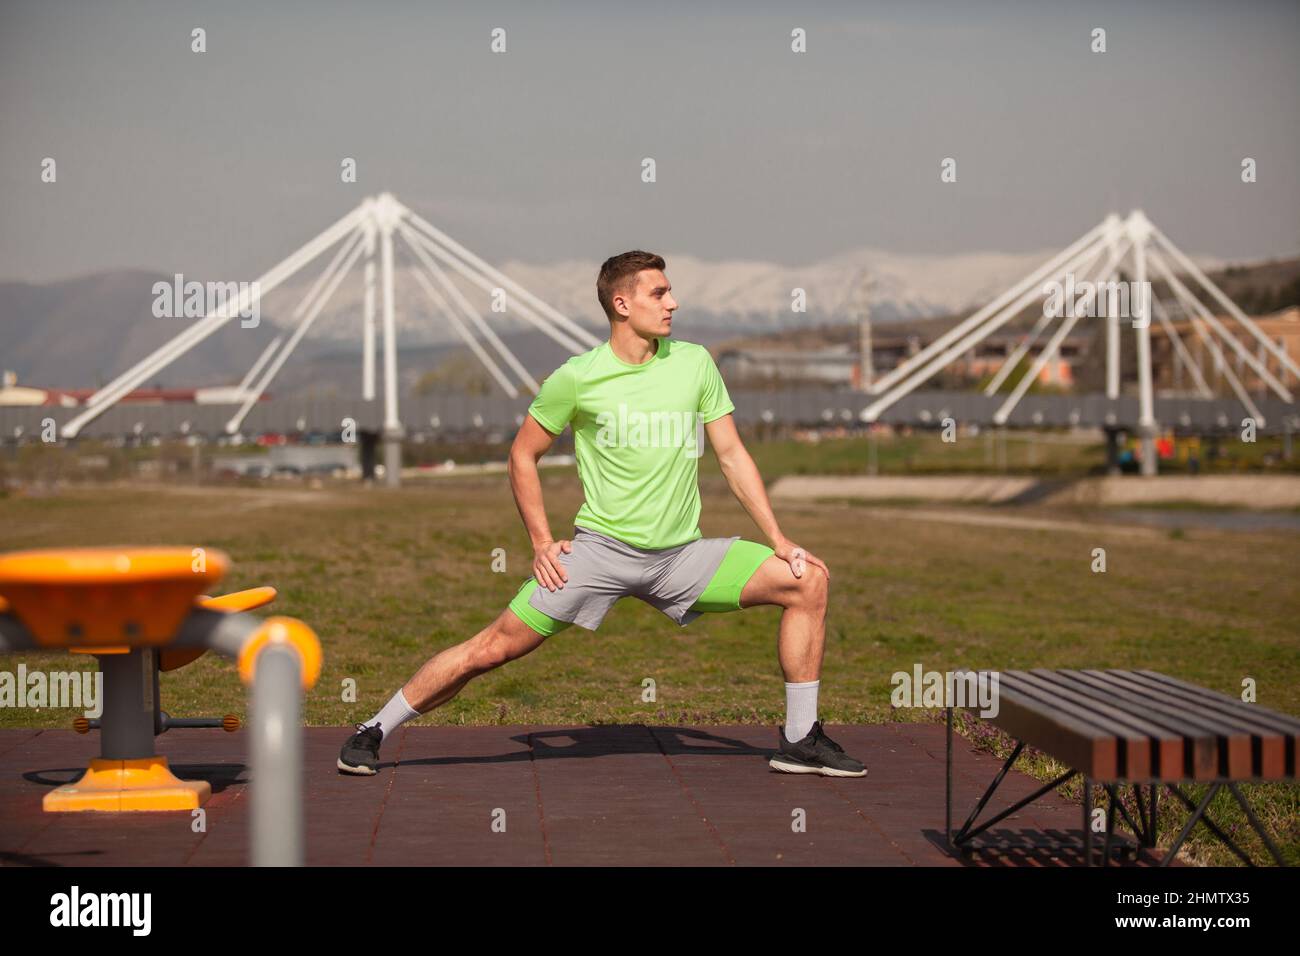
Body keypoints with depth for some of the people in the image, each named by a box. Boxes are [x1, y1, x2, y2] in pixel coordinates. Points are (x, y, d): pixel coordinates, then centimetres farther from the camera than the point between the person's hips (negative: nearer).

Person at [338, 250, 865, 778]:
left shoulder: (694, 363, 3)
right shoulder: (576, 378, -5)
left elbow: (732, 455, 8)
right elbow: (523, 455, 7)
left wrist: (780, 540, 3)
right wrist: (542, 542, -1)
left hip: (681, 553, 3)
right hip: (599, 547, -3)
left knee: (809, 580, -8)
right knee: (497, 645, -13)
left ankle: (799, 741, 1)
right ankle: (373, 733, 5)